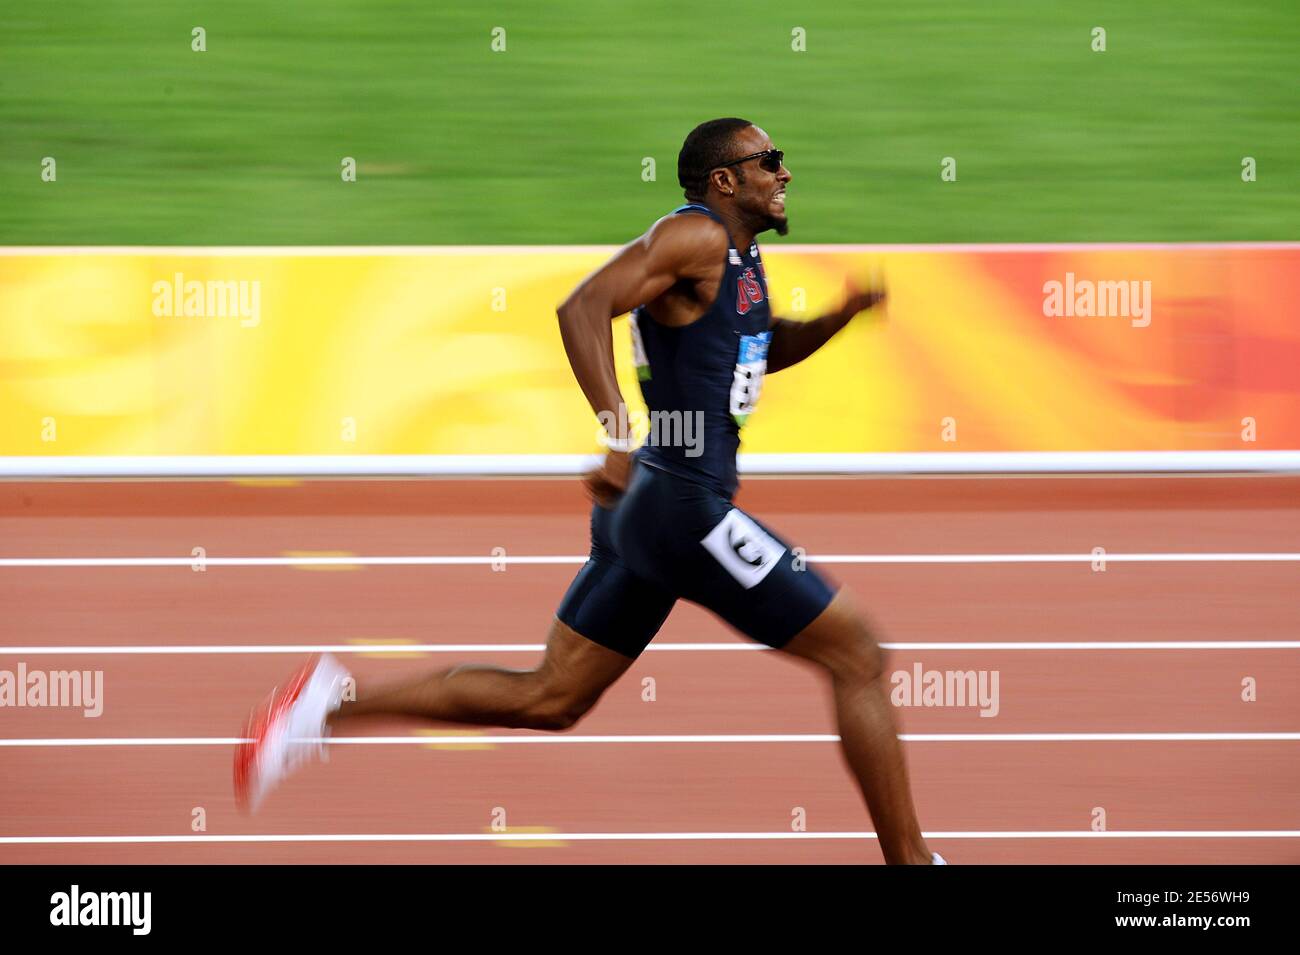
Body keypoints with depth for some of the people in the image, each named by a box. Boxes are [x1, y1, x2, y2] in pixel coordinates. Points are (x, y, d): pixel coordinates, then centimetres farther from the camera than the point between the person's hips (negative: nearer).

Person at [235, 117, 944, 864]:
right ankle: (909, 858, 2)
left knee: (549, 699, 13)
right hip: (683, 507, -10)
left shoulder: (741, 253, 18)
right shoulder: (694, 236, -12)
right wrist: (619, 434, -31)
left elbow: (764, 350, 34)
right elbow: (584, 306, -24)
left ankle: (333, 704, 8)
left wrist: (842, 314, 15)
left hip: (645, 510, 10)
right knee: (858, 658, -4)